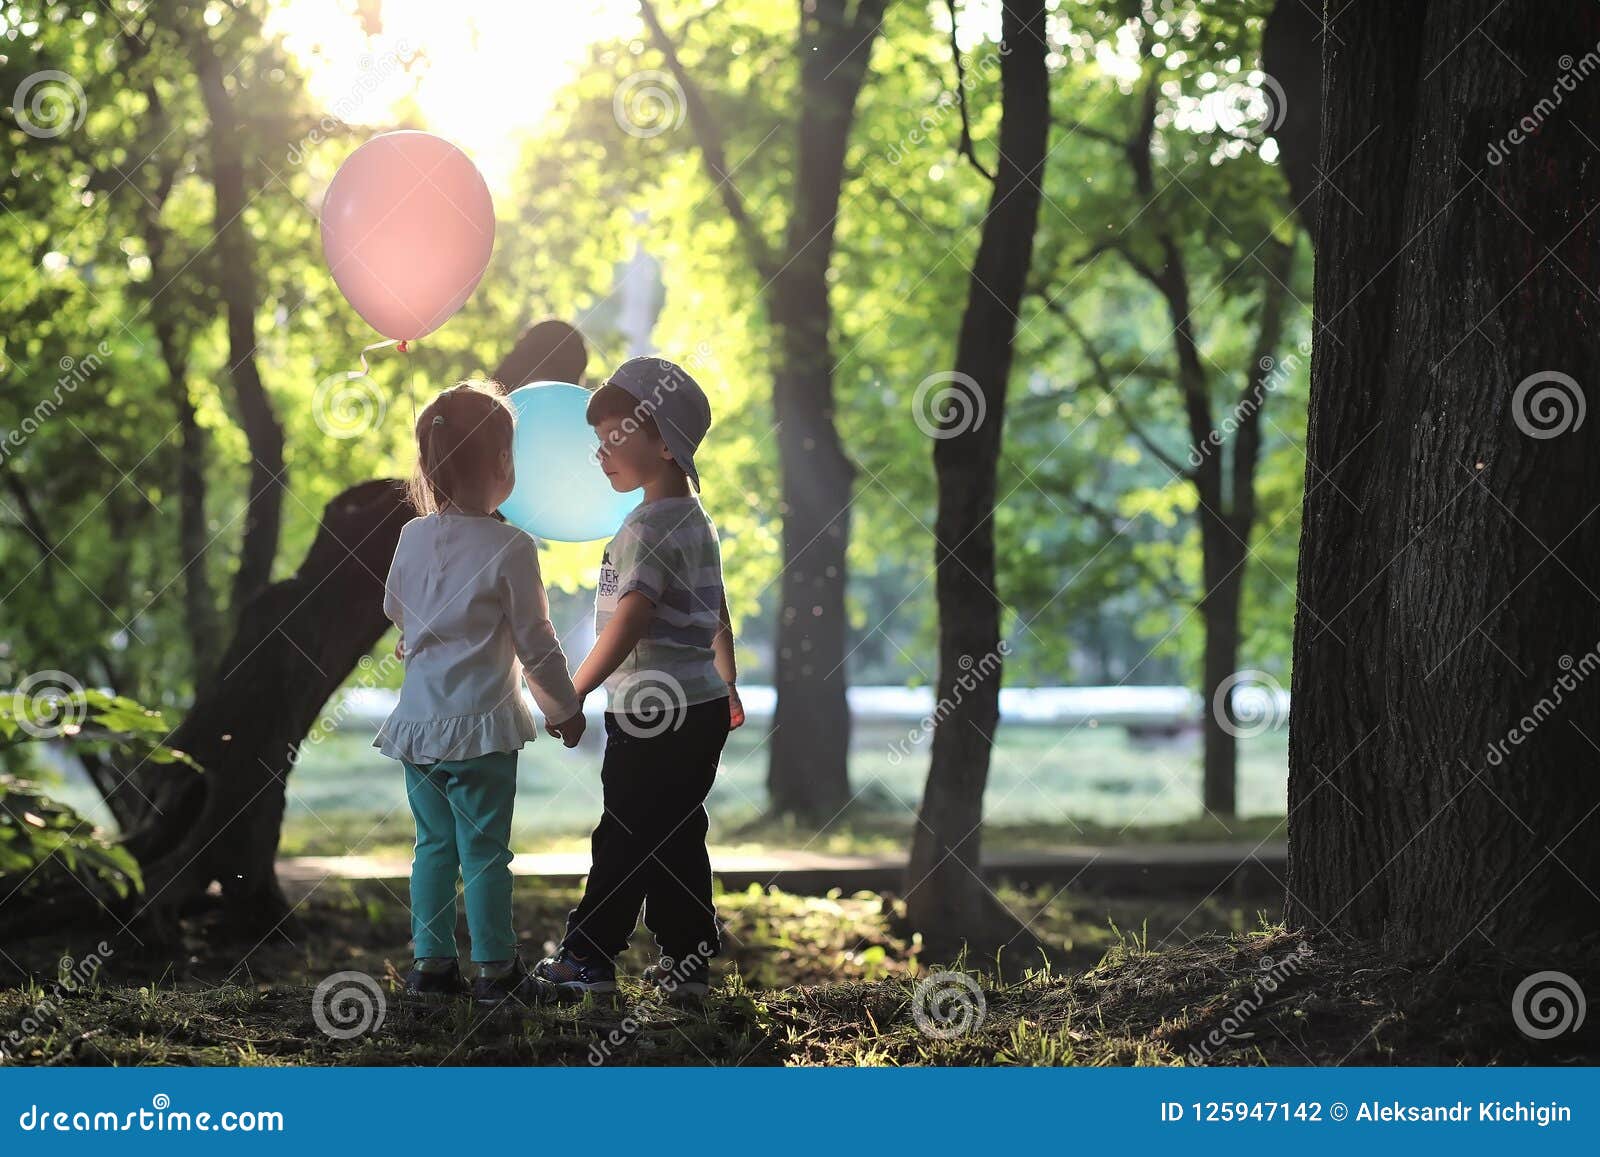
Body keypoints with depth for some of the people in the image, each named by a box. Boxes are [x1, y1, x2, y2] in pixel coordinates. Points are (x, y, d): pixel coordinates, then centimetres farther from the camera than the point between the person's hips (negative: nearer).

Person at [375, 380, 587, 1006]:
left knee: (433, 843, 14)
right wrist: (566, 709, 7)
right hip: (480, 724, -5)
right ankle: (495, 969, 8)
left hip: (418, 719, 5)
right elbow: (536, 643, -8)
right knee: (485, 850, 2)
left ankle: (430, 961, 17)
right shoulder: (511, 548, -14)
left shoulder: (412, 537, 2)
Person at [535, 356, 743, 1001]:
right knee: (678, 838, 11)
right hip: (703, 706, 9)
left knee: (625, 838, 0)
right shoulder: (697, 523, 13)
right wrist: (727, 684, 35)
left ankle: (589, 957, 9)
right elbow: (718, 614, 23)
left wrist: (571, 695, -20)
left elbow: (628, 624, -23)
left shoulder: (648, 528, -16)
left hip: (652, 711, -9)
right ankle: (688, 961, 13)